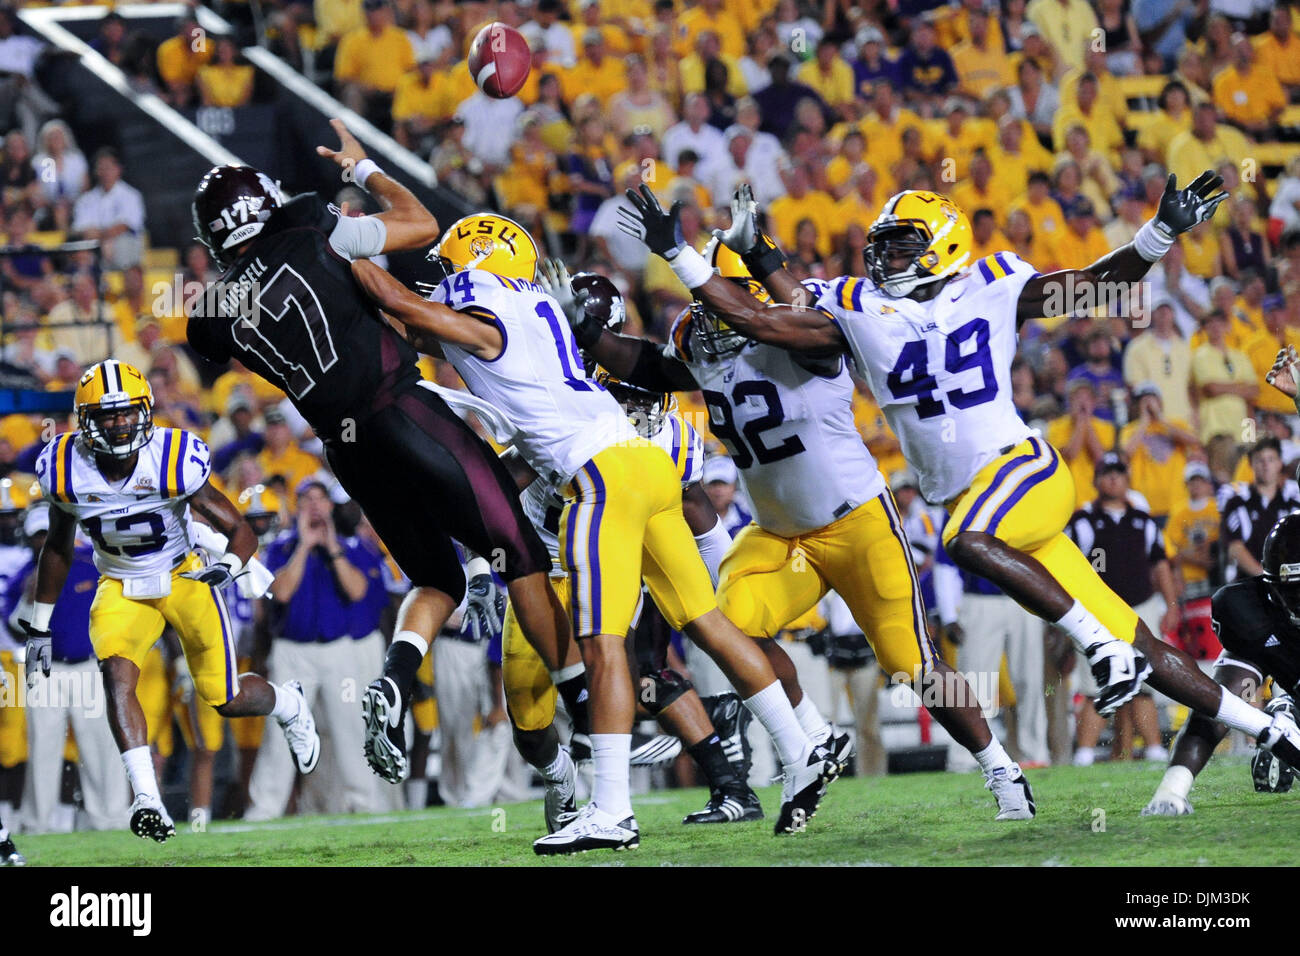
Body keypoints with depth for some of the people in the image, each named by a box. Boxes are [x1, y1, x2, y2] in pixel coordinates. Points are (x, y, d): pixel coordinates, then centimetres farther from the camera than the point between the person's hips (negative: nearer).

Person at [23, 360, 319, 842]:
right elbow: (57, 548, 4)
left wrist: (229, 565, -39)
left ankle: (289, 704, 37)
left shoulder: (174, 463, -24)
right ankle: (147, 798, -29)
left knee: (226, 701, 1)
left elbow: (240, 530, -16)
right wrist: (40, 626, 7)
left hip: (185, 579, -2)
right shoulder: (66, 471, -14)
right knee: (116, 676, -26)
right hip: (121, 587, 2)